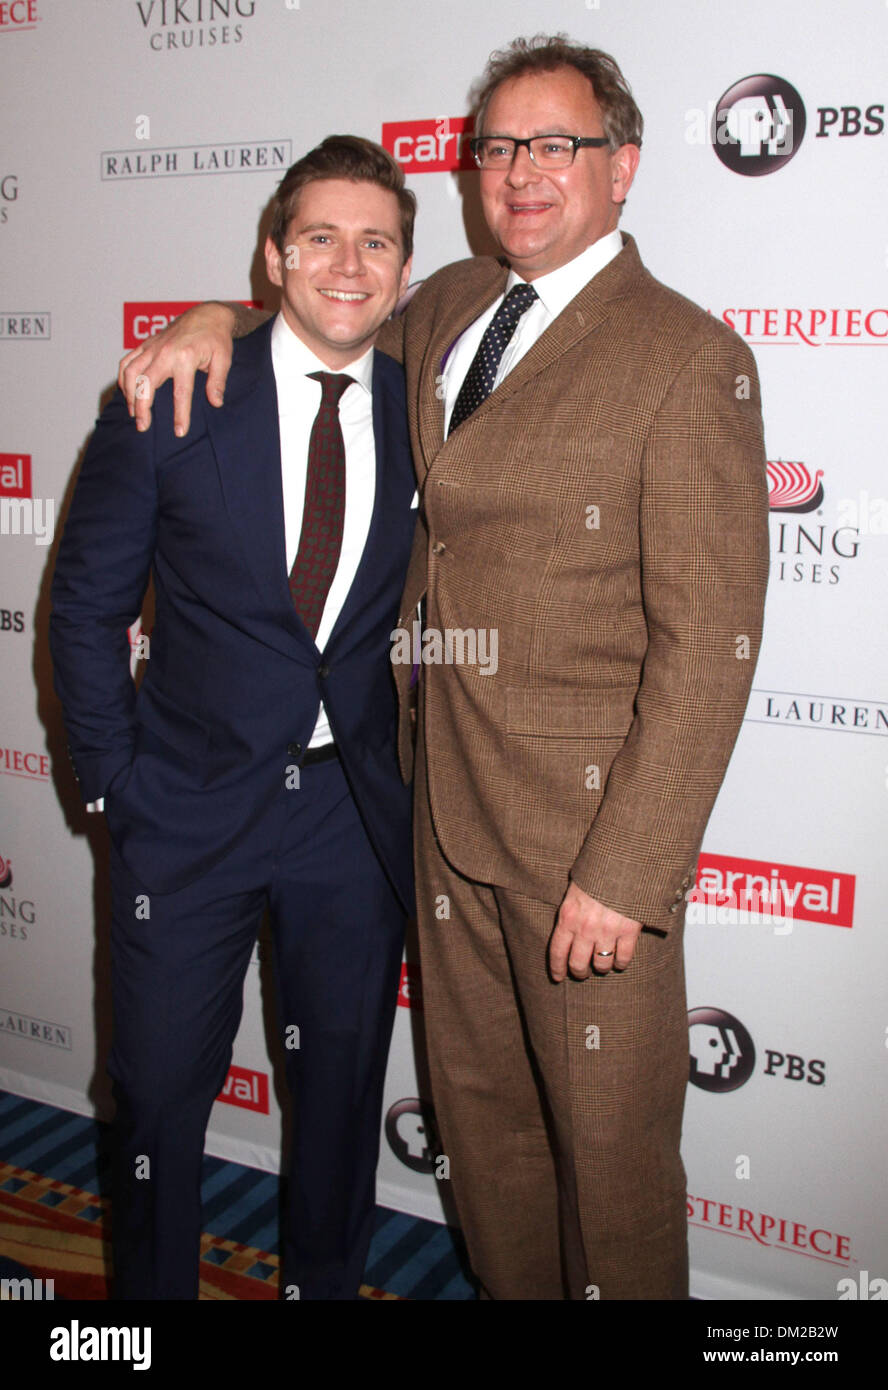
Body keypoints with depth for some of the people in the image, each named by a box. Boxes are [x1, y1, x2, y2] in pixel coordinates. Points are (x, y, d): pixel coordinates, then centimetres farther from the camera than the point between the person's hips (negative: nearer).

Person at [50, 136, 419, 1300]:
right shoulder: (170, 407, -8)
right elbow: (86, 605, -2)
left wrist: (411, 754, 1)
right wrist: (117, 778, -5)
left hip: (357, 809, 2)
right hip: (193, 801, -2)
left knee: (344, 1082, 16)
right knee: (162, 1084, 10)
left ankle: (325, 1282, 40)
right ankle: (152, 1286, 35)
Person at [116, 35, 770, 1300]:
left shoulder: (688, 360, -12)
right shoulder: (452, 306, 9)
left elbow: (708, 643, -17)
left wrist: (623, 877, -19)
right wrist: (221, 321, 7)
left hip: (588, 822, -6)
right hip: (446, 806, 7)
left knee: (608, 1146, 8)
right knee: (481, 1112, 21)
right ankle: (509, 1289, 42)